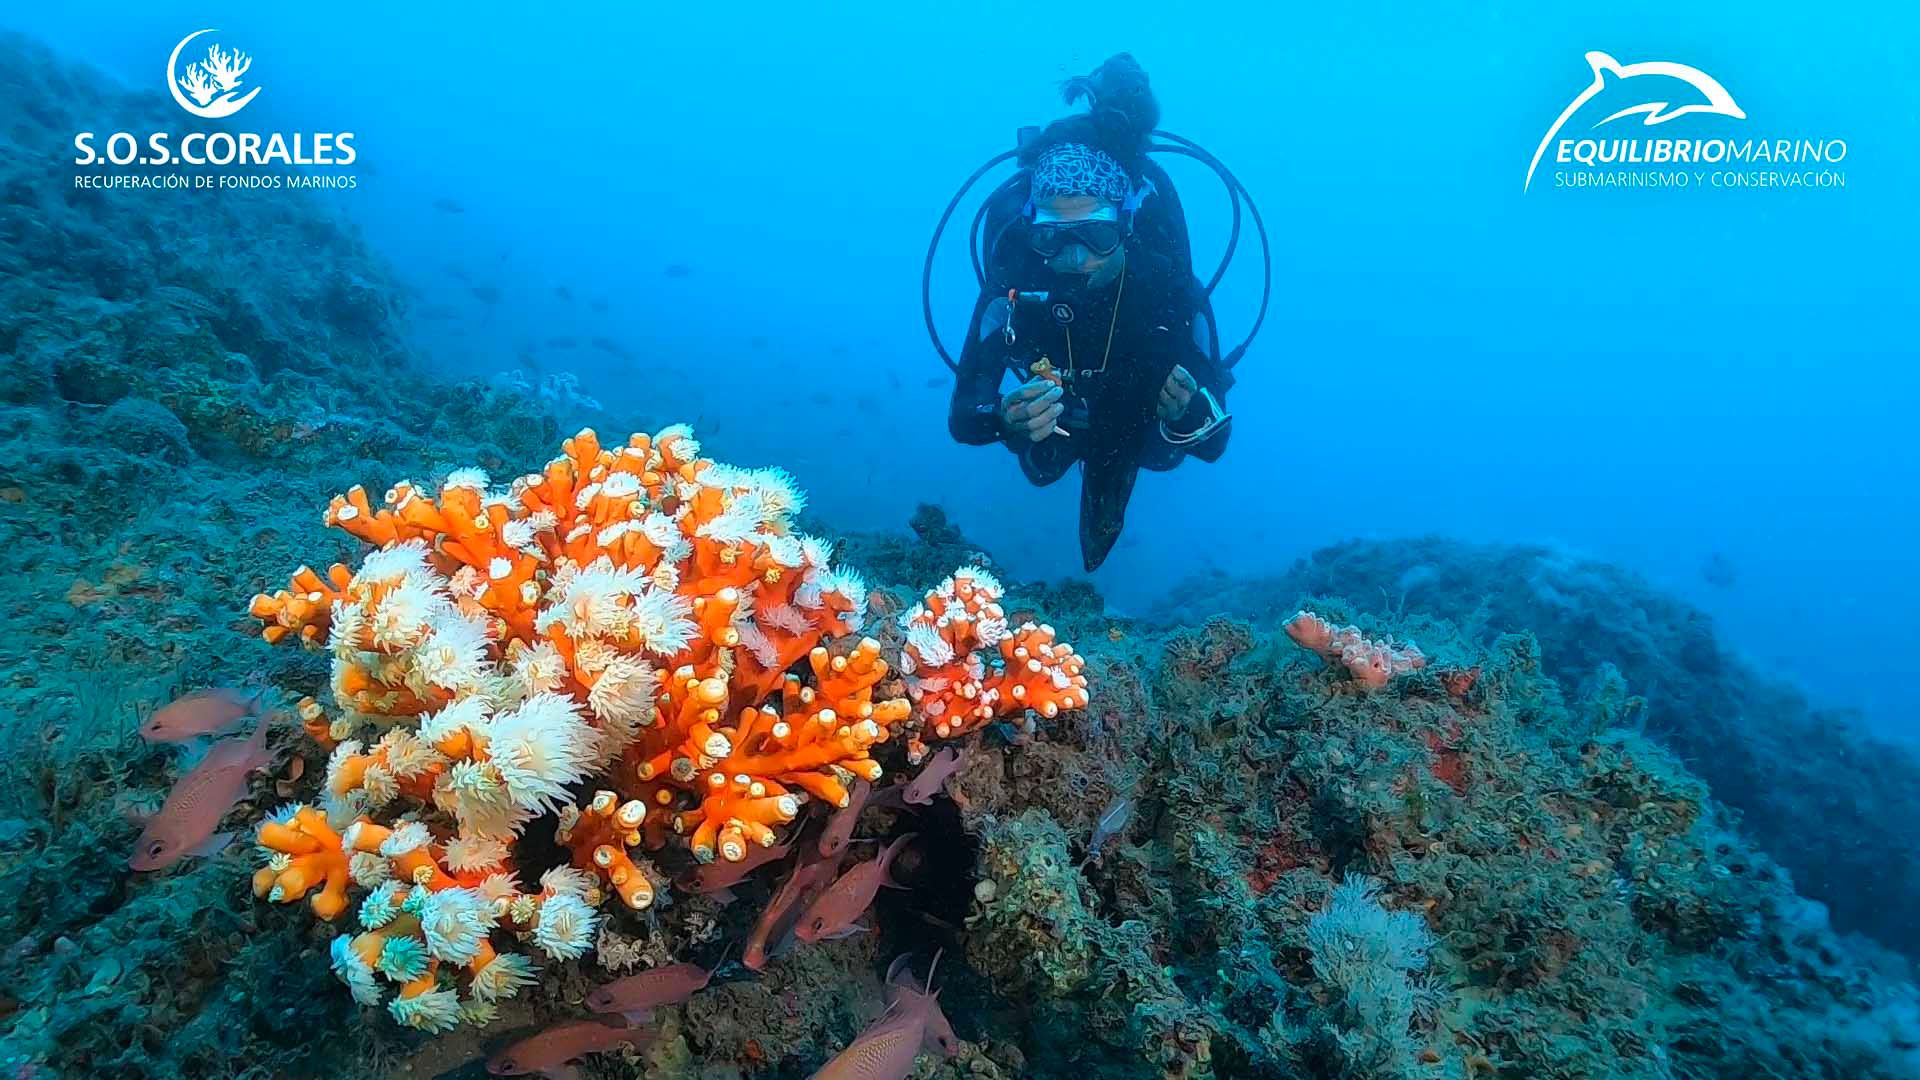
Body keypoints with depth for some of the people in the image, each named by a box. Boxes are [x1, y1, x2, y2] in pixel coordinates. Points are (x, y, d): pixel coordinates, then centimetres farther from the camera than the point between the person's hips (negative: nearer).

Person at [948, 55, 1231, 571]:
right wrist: (1004, 421, -58)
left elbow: (1212, 443, -33)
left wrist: (1187, 414, -57)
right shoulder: (1015, 286, -38)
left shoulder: (1172, 291, -39)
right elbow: (962, 415, -35)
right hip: (1053, 406, 1)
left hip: (1136, 414, 0)